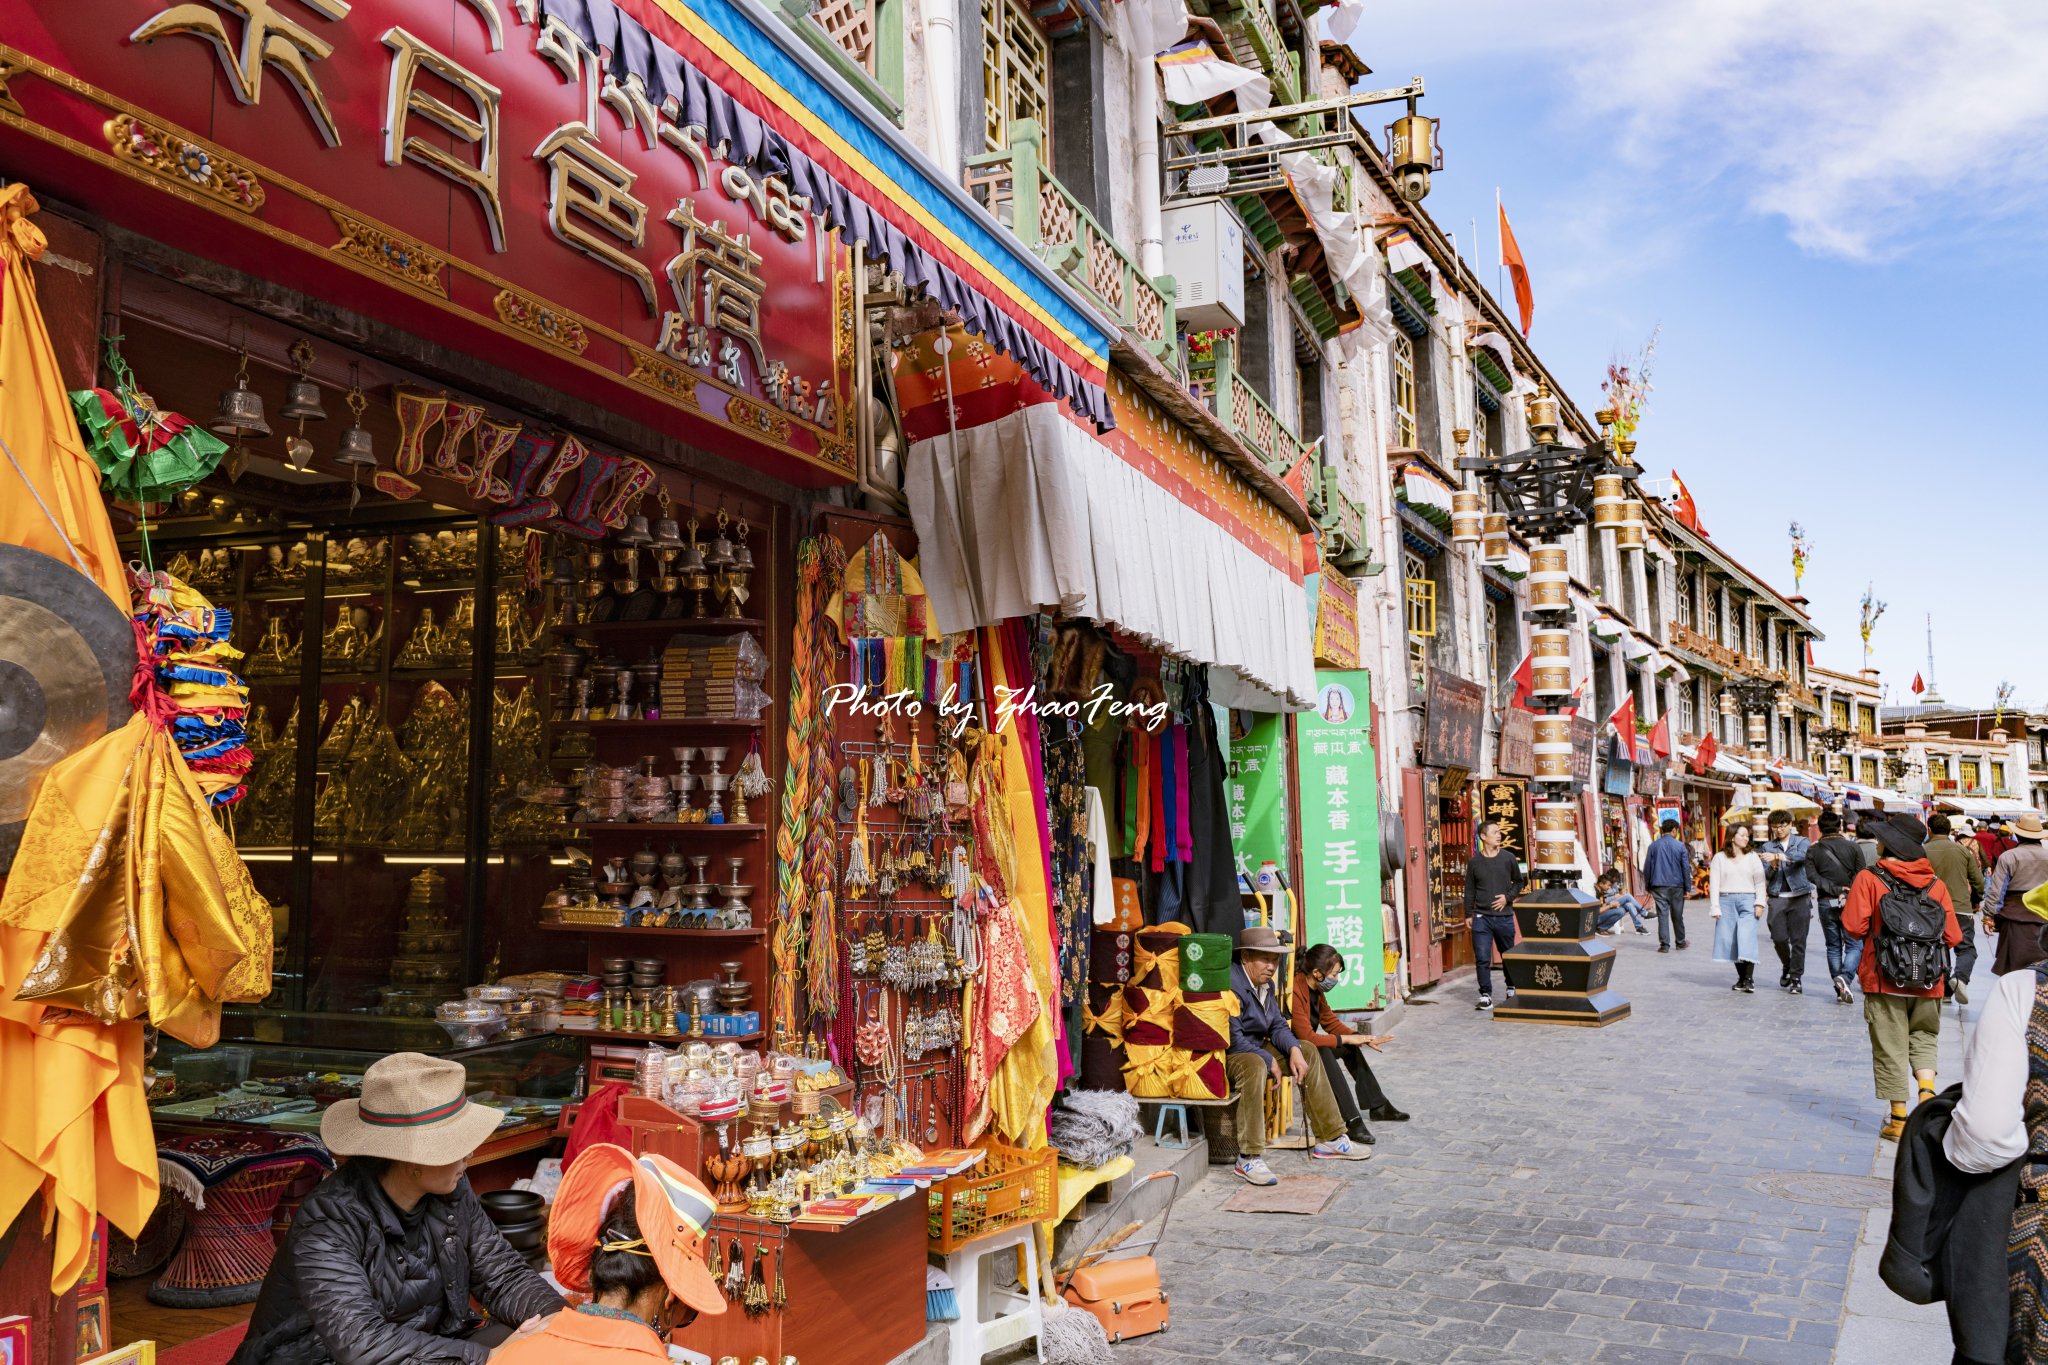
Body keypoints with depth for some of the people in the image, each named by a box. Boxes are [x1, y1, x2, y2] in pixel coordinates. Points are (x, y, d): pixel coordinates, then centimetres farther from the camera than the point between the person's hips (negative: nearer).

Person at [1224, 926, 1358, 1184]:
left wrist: (1294, 1050, -8)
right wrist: (1269, 1061, -17)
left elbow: (1277, 1025, 13)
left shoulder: (1266, 984, 10)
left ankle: (1330, 1139, 17)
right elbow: (1232, 1039, -25)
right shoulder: (1230, 984, -23)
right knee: (1254, 1065, -40)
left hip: (1256, 1050, 10)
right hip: (1228, 1057, -10)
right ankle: (1249, 1158, -39)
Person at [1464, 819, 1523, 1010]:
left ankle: (1512, 987, 34)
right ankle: (1486, 995, 1)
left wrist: (1507, 897, -3)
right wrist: (1468, 914, 6)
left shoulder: (1508, 858, 3)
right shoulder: (1474, 862, 2)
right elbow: (1469, 890, 9)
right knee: (1482, 958, -5)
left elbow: (1518, 882, 13)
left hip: (1504, 916, 1)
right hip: (1482, 917, -1)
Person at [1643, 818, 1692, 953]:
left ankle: (1664, 945, -3)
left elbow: (1647, 867, 4)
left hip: (1659, 886, 0)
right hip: (1676, 886, 0)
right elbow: (1686, 868, -1)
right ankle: (1681, 942, 24)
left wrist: (1648, 887, 12)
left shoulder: (1653, 846, 2)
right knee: (1677, 915, 11)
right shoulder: (1680, 846, -2)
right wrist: (1687, 888, 4)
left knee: (1662, 915, -1)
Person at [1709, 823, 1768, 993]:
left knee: (1747, 939, -12)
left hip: (1747, 900, -1)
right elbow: (1714, 883, 5)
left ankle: (1749, 979, -11)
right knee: (1730, 940, -1)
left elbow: (1759, 882, 8)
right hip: (1726, 901, 1)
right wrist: (1715, 907, -2)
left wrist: (1759, 904, -3)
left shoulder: (1752, 857, 11)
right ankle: (1741, 978, 9)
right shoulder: (1719, 858, 9)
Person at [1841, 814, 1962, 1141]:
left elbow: (1855, 926, -15)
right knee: (1923, 1039, 21)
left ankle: (1898, 1119, 9)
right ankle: (1927, 1092, -1)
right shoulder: (1936, 884, 2)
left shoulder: (1869, 878, -9)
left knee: (1890, 1048, 5)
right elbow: (1953, 937, 1)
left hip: (1885, 980, -3)